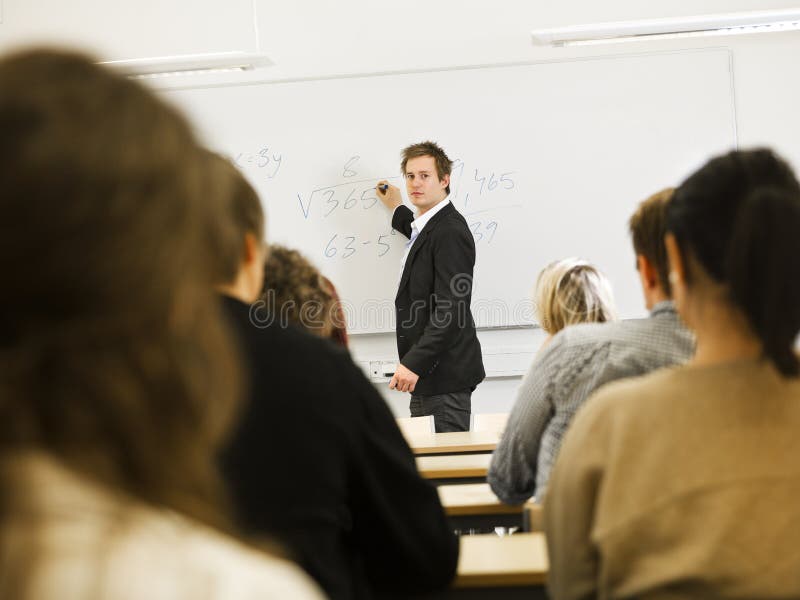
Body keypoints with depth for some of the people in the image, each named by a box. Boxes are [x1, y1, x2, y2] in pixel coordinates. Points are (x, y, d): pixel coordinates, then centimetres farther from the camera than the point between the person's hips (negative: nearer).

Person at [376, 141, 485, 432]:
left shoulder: (450, 232, -16)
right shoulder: (428, 227, 16)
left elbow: (450, 310, -22)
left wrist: (414, 364, -25)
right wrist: (397, 210, 42)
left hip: (445, 376, -10)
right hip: (427, 377, 10)